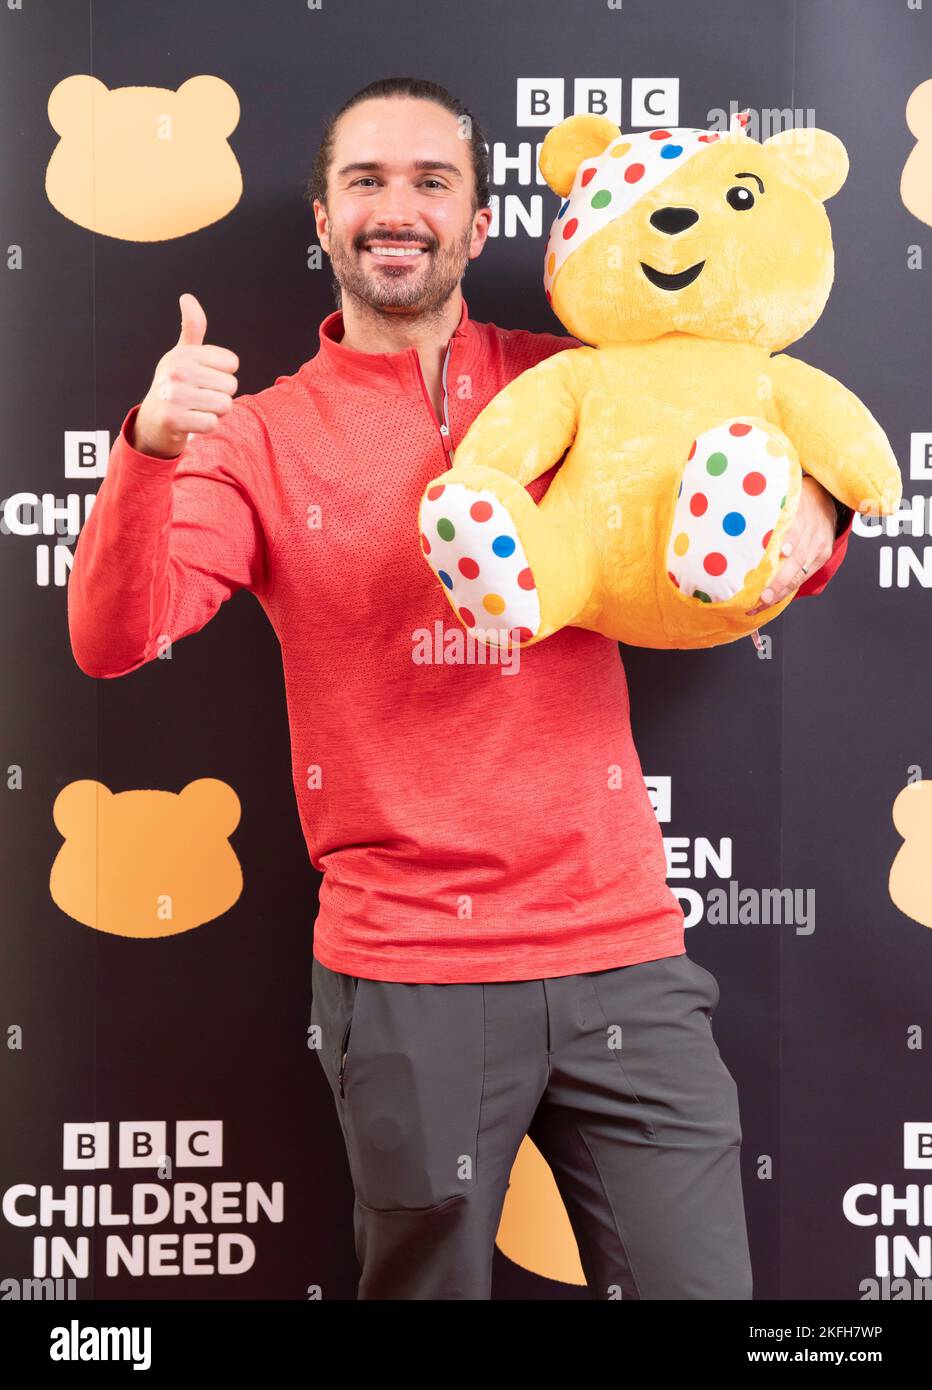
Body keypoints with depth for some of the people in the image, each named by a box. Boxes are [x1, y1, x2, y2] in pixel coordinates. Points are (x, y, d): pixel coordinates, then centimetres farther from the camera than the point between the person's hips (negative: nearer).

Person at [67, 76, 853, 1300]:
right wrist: (150, 449, -26)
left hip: (621, 947, 2)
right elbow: (113, 641, -9)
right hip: (405, 969, -1)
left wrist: (808, 519, -8)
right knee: (427, 1276, 13)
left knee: (698, 1279, 8)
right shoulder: (260, 437, 2)